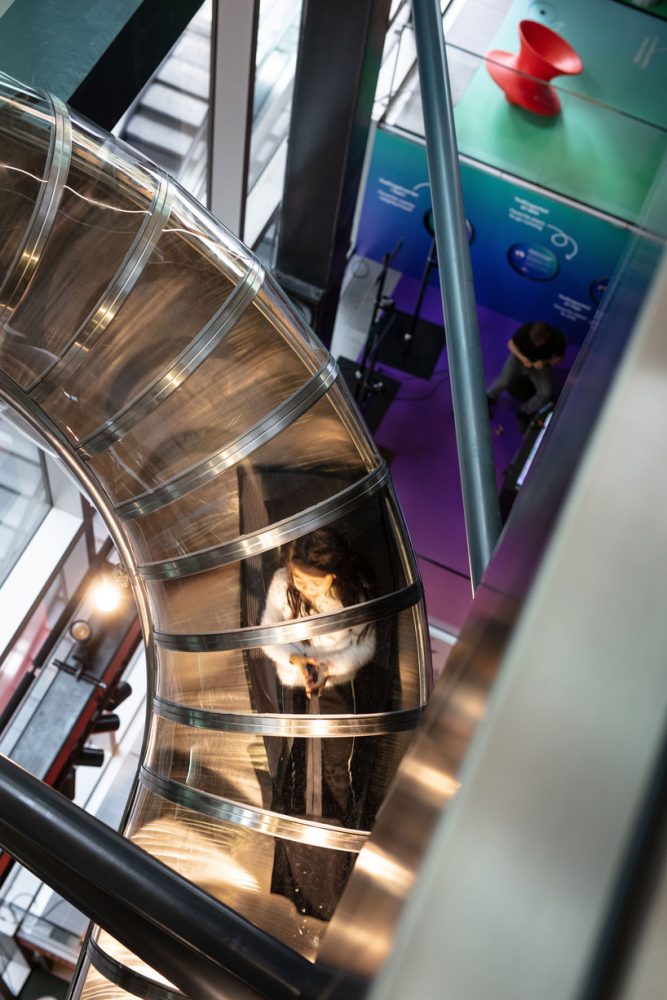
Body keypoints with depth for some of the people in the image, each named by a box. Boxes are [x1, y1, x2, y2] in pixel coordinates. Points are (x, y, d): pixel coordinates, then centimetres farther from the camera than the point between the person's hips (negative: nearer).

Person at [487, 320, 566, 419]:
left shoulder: (558, 338, -24)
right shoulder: (525, 330, -27)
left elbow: (559, 357, -6)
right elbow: (511, 344, -10)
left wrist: (545, 363, -26)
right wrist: (522, 357, -28)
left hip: (540, 365, 1)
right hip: (519, 358, -1)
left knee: (546, 393, -20)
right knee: (504, 381, -25)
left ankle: (525, 412, 2)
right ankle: (489, 397, 7)